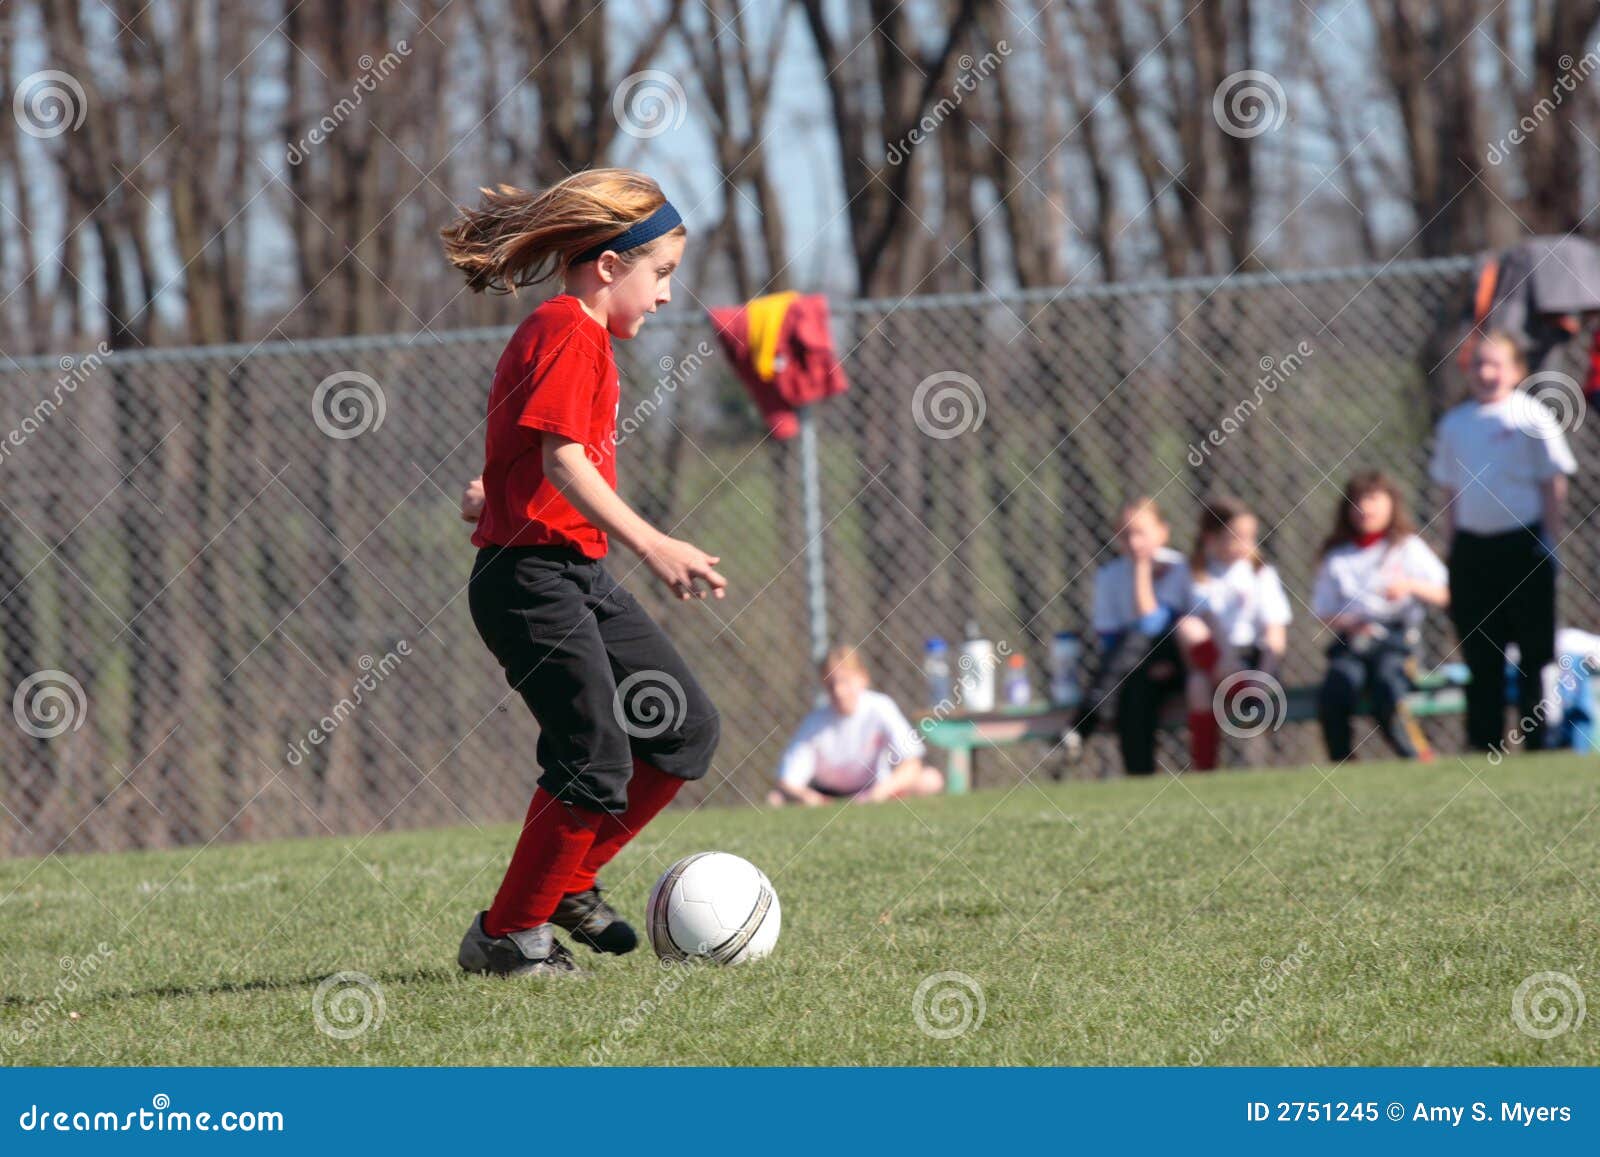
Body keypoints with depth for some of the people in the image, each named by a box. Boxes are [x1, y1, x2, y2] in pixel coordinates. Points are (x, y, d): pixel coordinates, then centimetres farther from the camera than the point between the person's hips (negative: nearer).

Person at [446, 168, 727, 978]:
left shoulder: (573, 334, 17)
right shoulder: (570, 333, -15)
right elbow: (563, 461, -25)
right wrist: (651, 544, -29)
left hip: (580, 576, 11)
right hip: (530, 581, -11)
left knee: (685, 731, 9)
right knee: (599, 765, -12)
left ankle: (566, 883, 19)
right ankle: (506, 933, 0)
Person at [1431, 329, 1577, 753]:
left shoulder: (1531, 416, -4)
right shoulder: (1454, 423, 11)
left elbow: (1553, 484, -3)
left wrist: (1550, 543, -8)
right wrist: (1453, 547, 12)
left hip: (1522, 543, -5)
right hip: (1471, 547, 5)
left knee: (1535, 651, -2)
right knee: (1480, 654, 6)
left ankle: (1540, 743, 0)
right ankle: (1483, 746, 10)